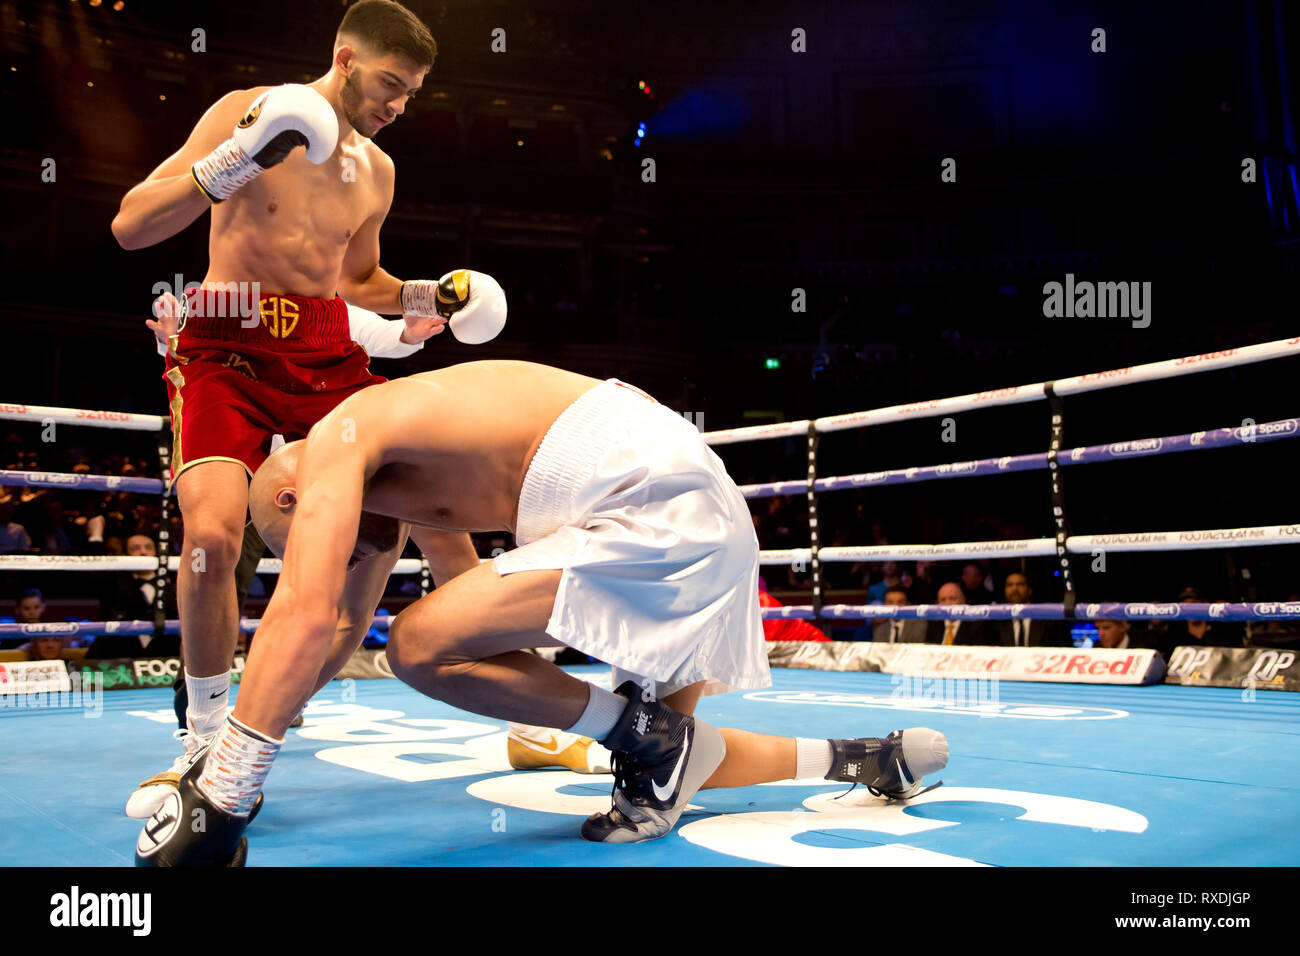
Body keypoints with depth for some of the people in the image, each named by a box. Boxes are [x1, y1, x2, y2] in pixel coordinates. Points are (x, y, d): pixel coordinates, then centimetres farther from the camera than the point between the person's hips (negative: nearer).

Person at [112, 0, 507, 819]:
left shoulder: (377, 171, 12)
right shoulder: (245, 112, -4)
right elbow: (131, 227, -10)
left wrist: (425, 298, 8)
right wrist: (232, 163, -24)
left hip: (328, 353, 5)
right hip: (228, 350, -5)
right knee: (213, 530, -25)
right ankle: (207, 740, -2)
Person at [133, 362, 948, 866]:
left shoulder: (335, 443, -4)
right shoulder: (377, 480, 24)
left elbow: (302, 617, -17)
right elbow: (340, 629, 32)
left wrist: (221, 796, -14)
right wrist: (236, 747, 33)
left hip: (656, 504, -10)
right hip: (697, 522, 10)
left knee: (421, 646, -12)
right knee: (675, 761, 19)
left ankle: (643, 730, -4)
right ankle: (871, 757, 26)